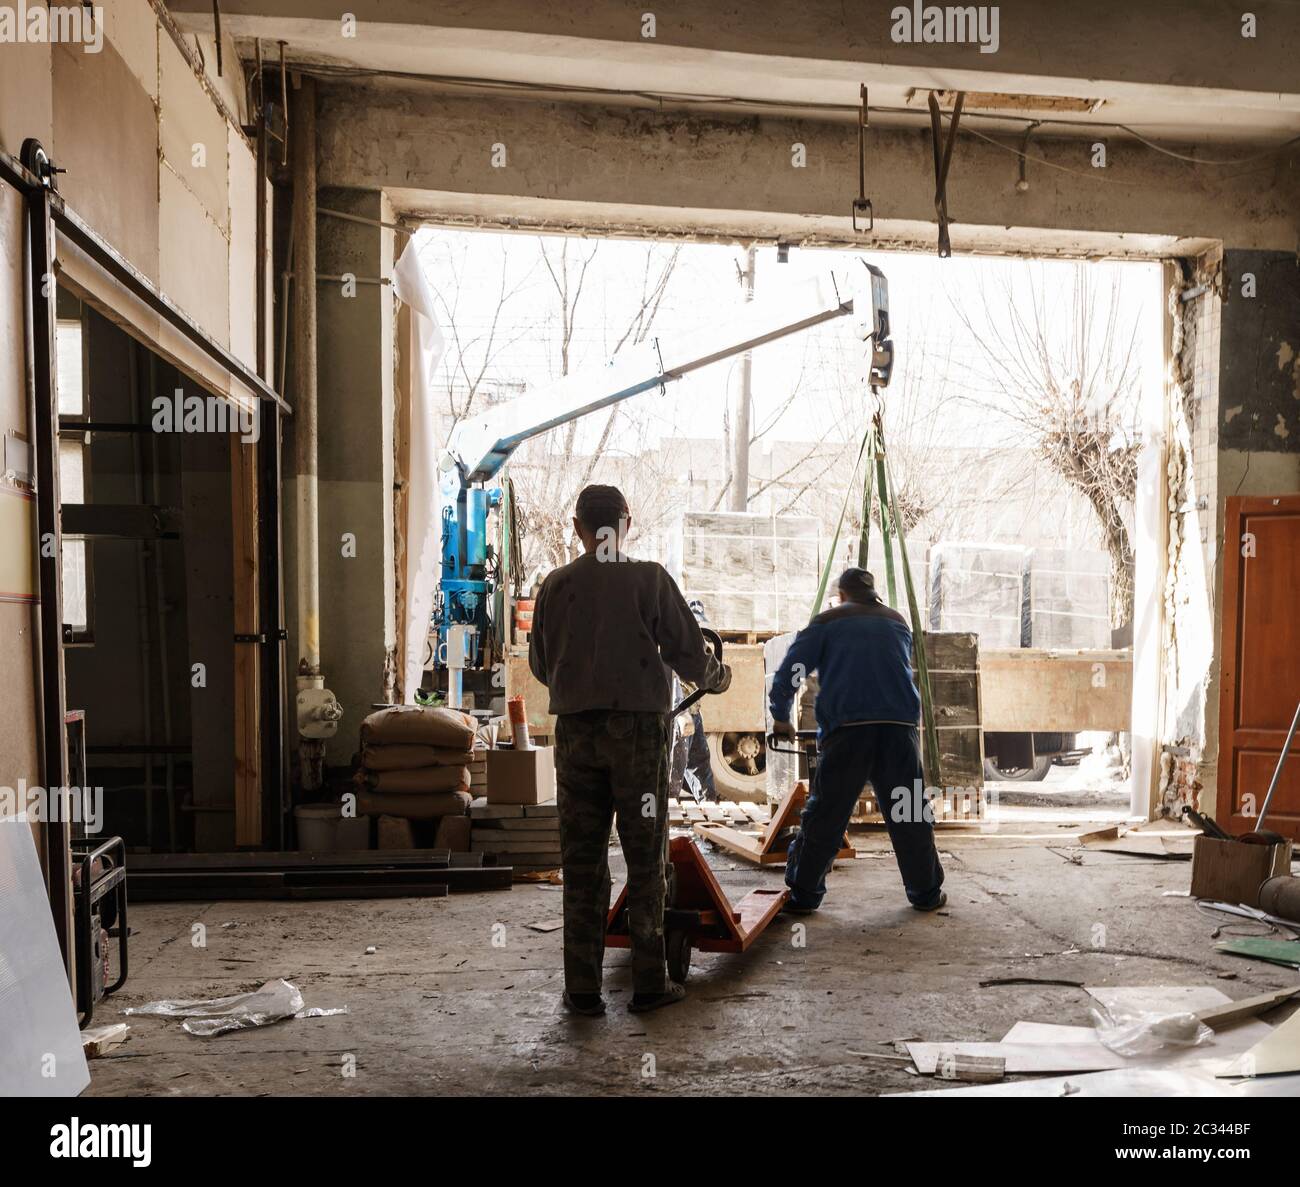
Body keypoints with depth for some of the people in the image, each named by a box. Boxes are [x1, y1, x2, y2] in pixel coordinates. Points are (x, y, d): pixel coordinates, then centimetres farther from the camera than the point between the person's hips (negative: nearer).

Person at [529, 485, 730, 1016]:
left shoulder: (557, 584, 3)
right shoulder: (650, 579, -3)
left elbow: (540, 664, 10)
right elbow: (689, 654, -2)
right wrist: (718, 677, 19)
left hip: (576, 731, 2)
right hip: (639, 728, -2)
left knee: (582, 862, 7)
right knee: (645, 860, 7)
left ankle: (582, 988, 10)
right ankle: (649, 982, 12)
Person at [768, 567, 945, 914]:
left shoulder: (826, 622, 11)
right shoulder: (898, 622, 22)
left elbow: (788, 672, 5)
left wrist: (780, 717, 18)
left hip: (846, 729, -3)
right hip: (900, 728, 3)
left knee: (825, 815, 3)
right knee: (909, 815, 12)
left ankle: (803, 894, 8)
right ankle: (927, 892, 21)